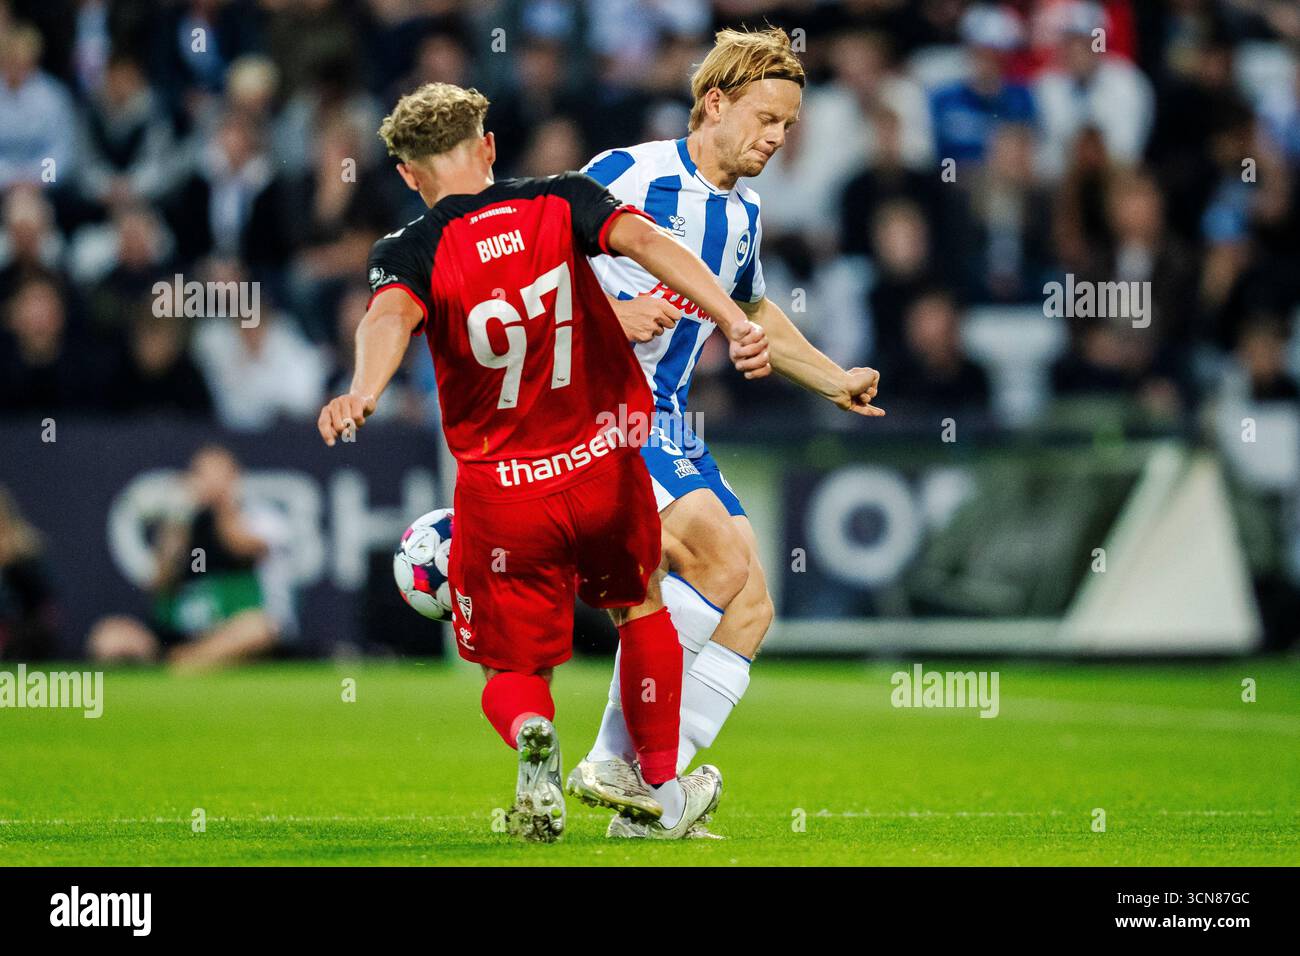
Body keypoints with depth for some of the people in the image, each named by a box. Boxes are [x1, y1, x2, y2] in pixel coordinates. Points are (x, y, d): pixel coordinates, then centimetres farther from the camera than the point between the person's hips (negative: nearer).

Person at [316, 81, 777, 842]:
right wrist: (734, 321, -30)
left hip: (502, 492, -1)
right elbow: (644, 242, -20)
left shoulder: (413, 253, -7)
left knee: (513, 669, 13)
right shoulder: (562, 205, -3)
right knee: (642, 608, 29)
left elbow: (392, 315, -29)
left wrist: (364, 392, -48)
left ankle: (531, 733, -23)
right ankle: (664, 793, 32)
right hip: (604, 465, 1)